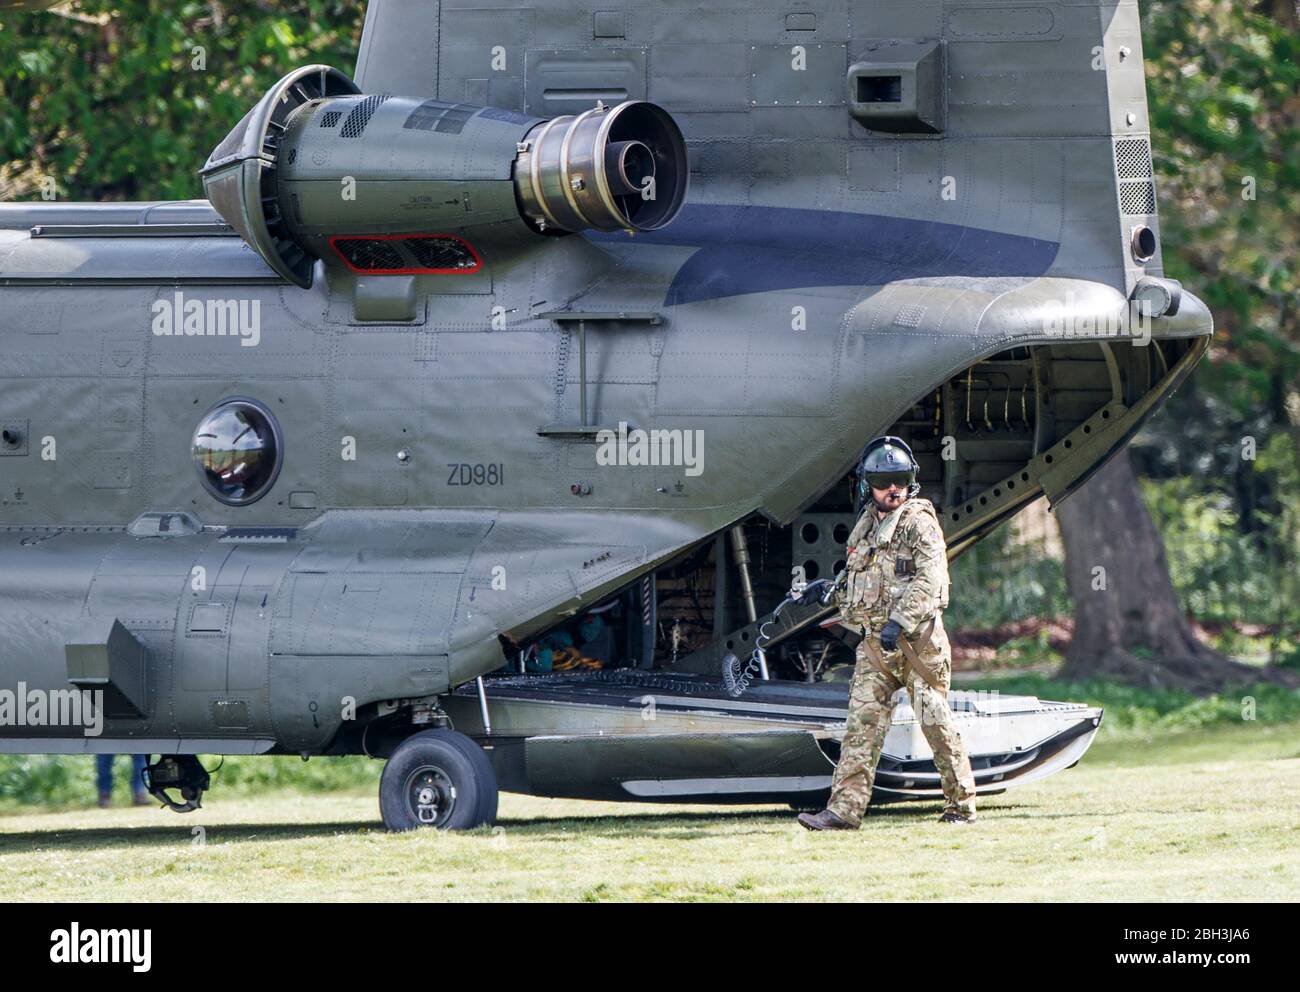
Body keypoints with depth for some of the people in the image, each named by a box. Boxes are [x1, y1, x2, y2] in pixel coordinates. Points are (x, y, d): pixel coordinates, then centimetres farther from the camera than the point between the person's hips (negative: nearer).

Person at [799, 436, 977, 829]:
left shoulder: (920, 523, -6)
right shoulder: (865, 527, 17)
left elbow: (929, 581, -16)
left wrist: (900, 622, -23)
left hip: (916, 640, -6)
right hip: (874, 640, 6)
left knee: (935, 721, -2)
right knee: (861, 723, -1)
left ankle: (962, 804, 7)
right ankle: (844, 808, -4)